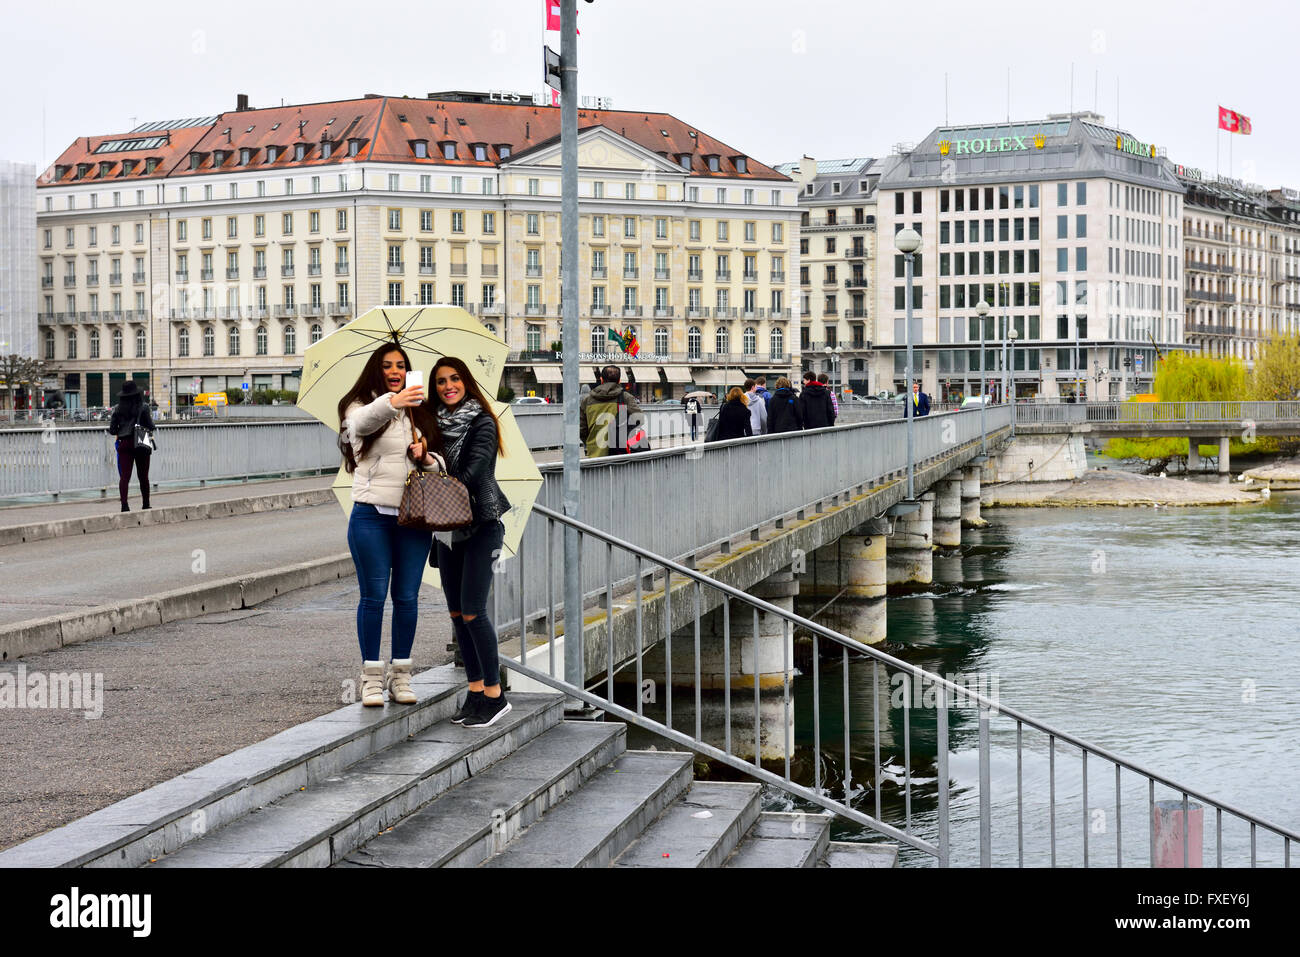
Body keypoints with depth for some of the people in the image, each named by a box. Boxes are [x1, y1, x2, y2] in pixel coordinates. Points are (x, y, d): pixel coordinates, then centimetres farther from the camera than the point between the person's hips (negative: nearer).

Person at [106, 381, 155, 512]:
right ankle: (145, 504, 19)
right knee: (143, 476, 12)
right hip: (141, 445, -1)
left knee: (124, 476, -2)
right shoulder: (143, 408, -6)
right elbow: (151, 427, -5)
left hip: (124, 444, 1)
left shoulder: (118, 410, 1)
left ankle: (124, 504, -17)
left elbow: (112, 430, 2)